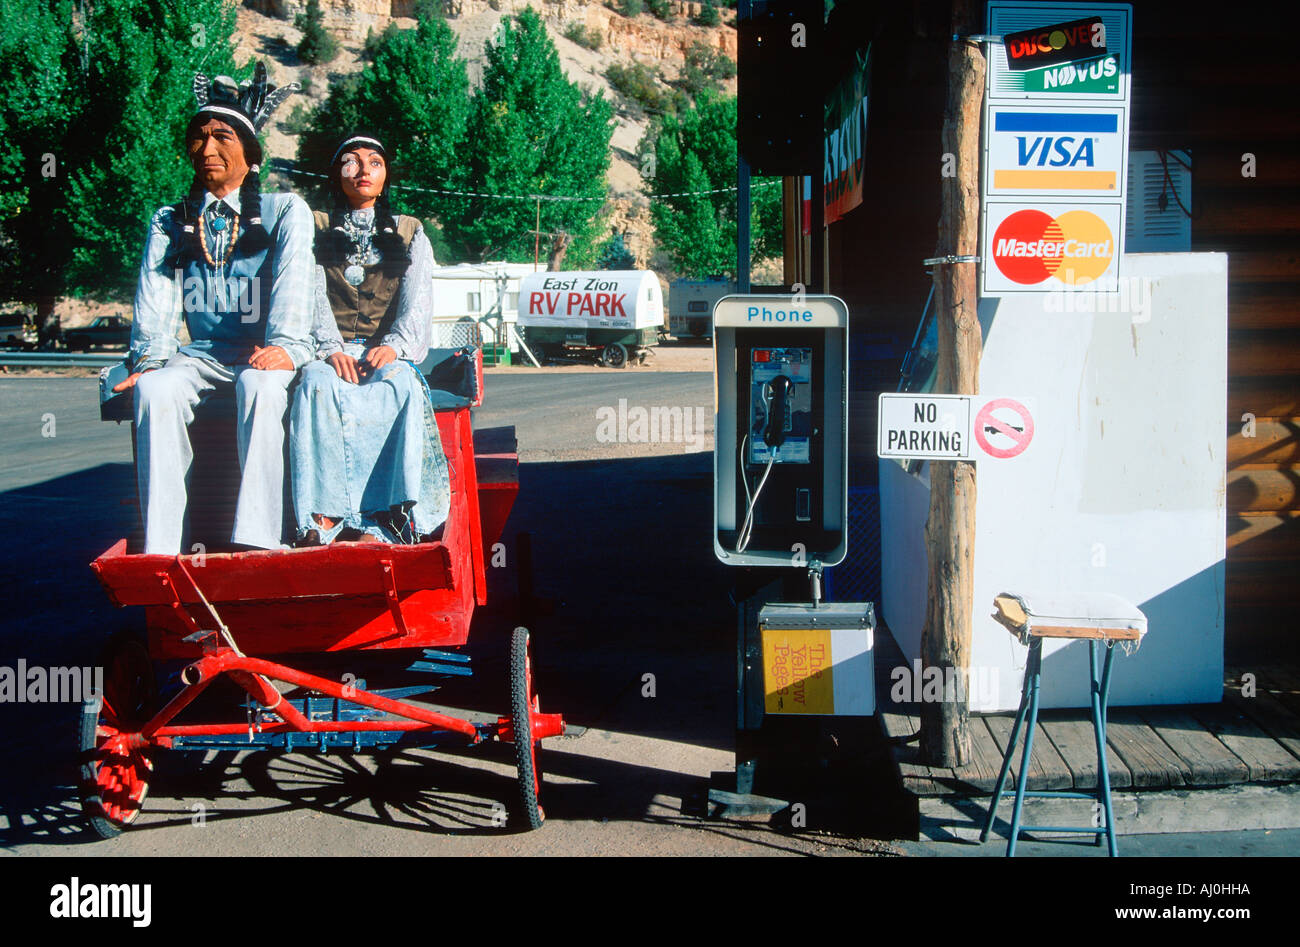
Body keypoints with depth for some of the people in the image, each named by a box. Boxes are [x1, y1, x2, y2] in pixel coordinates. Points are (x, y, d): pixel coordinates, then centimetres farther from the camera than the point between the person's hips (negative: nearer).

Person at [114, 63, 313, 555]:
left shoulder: (285, 210, 8)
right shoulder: (170, 222, 17)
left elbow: (293, 281, -8)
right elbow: (155, 295, 5)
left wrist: (283, 344, -25)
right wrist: (150, 357, -12)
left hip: (265, 356, -2)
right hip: (202, 356, 3)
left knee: (258, 383, -37)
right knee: (155, 387, -30)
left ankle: (256, 542, -44)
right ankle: (160, 550, -34)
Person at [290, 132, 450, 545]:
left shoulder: (410, 234, 19)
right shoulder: (316, 230, 18)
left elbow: (418, 302, 5)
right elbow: (313, 296, 4)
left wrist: (394, 346, -15)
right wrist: (330, 348, -16)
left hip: (390, 355, 0)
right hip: (333, 353, 0)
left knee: (401, 385, -36)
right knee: (318, 382, -35)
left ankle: (396, 518, -43)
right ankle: (323, 520, -43)